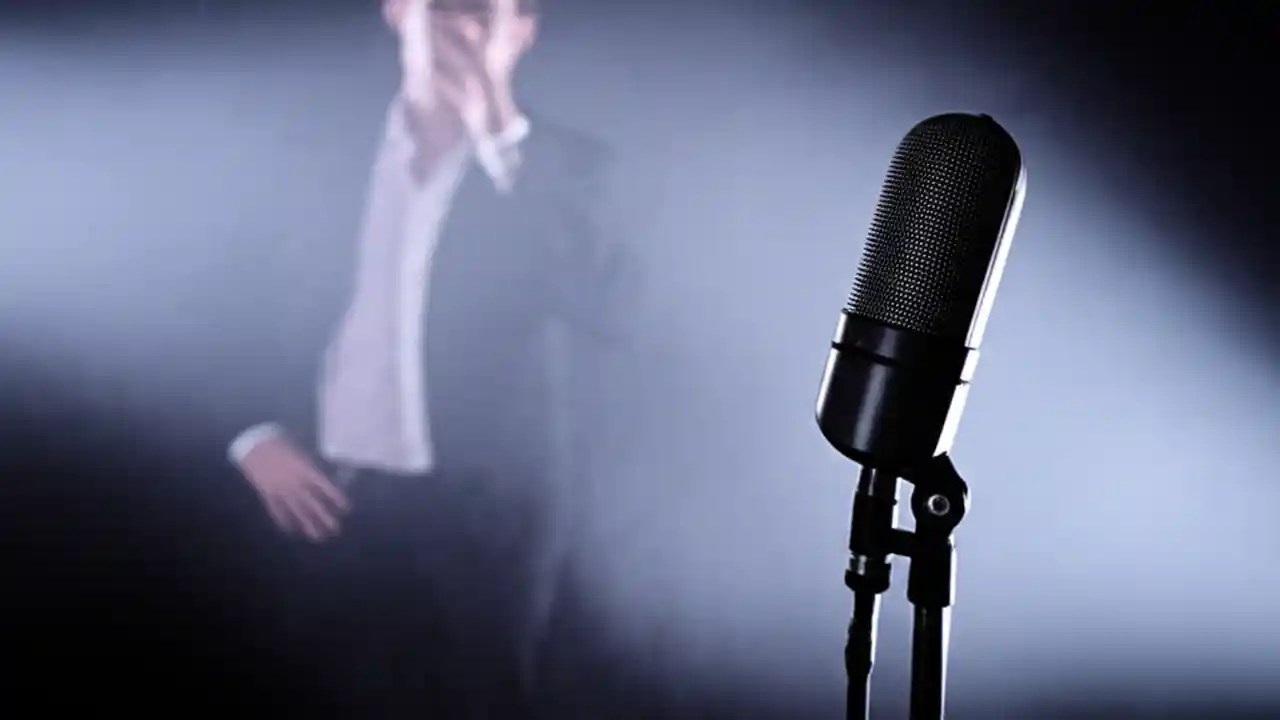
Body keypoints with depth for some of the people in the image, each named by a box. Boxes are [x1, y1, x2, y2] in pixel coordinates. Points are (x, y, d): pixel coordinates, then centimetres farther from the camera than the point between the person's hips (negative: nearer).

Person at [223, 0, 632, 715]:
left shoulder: (558, 165, -2)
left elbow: (601, 308, -18)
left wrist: (501, 137, -21)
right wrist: (256, 434, -3)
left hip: (484, 514, -2)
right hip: (337, 502, 3)